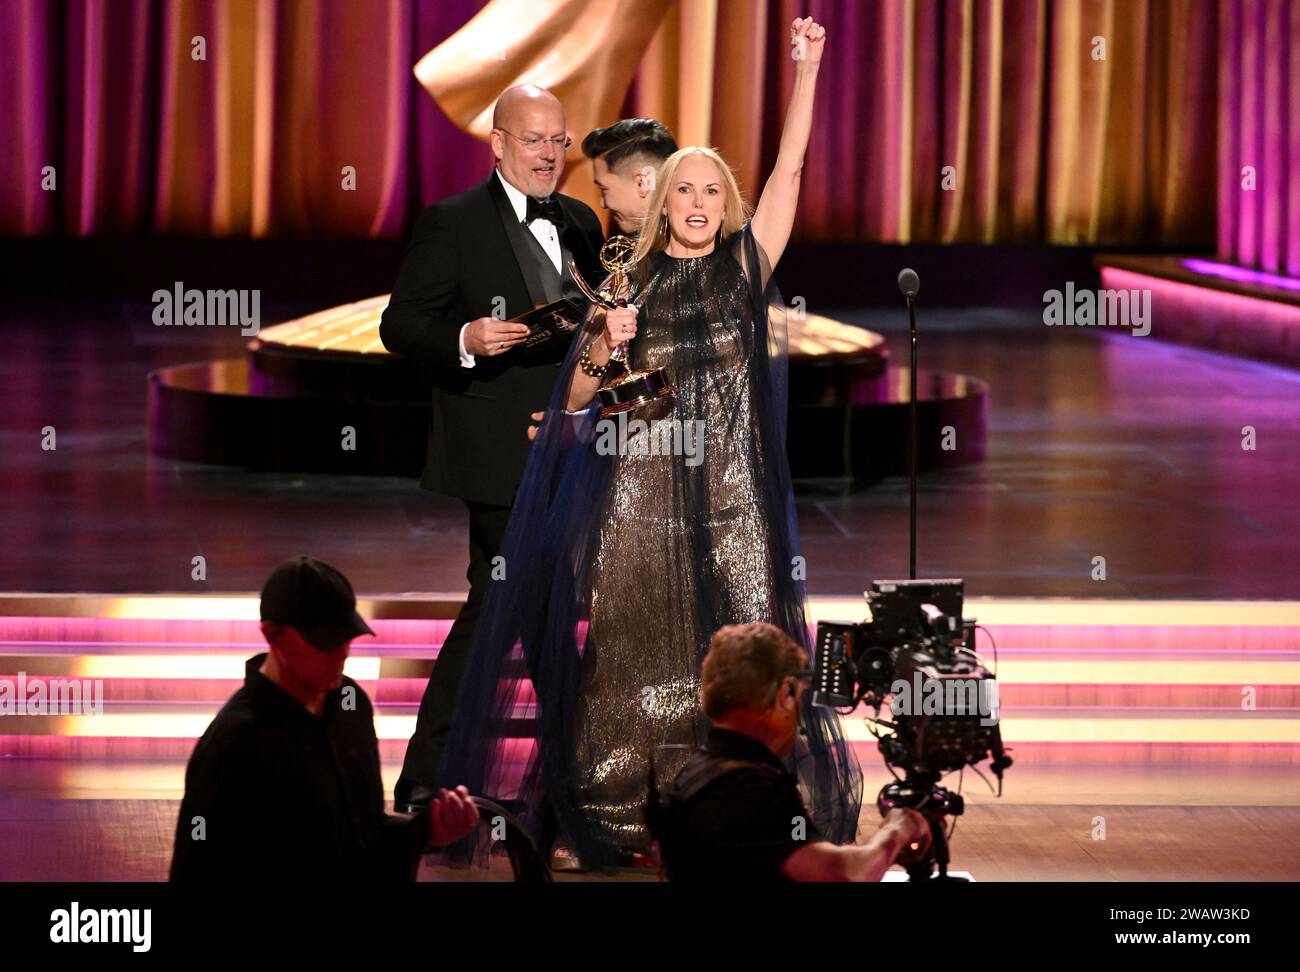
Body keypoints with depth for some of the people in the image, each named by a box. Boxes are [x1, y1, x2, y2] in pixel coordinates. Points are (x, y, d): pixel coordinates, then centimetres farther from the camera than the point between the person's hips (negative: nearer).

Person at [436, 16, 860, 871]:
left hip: (729, 494, -1)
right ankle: (598, 822, 4)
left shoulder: (747, 263, 8)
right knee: (620, 652, -1)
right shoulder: (631, 283, 11)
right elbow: (573, 398, 11)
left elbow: (789, 167, -3)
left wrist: (806, 70, -11)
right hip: (636, 493, 1)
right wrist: (602, 349, -9)